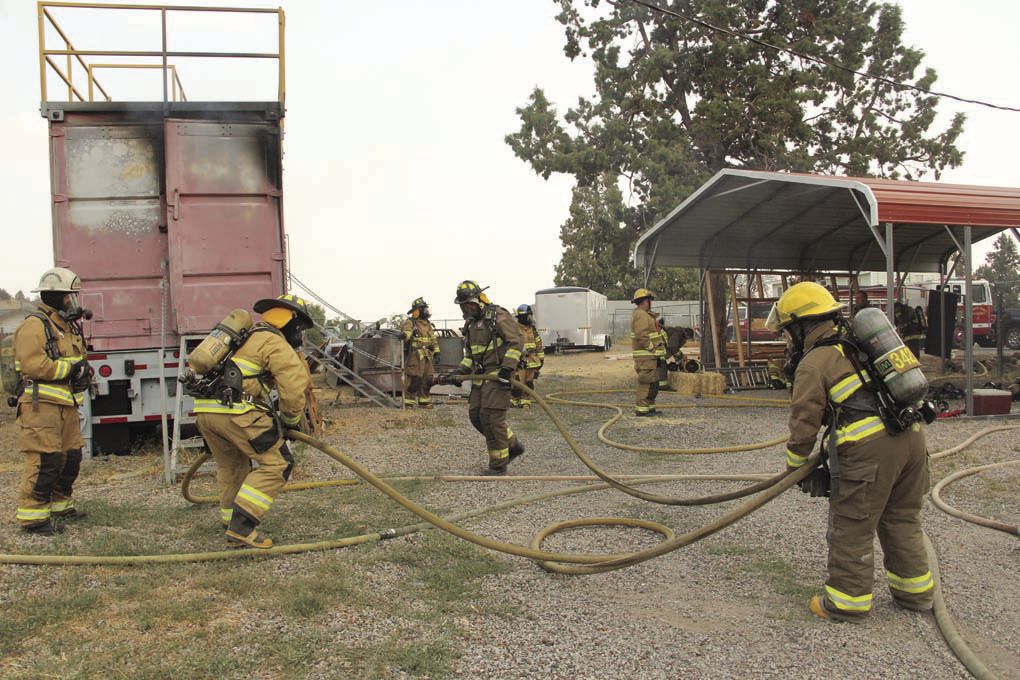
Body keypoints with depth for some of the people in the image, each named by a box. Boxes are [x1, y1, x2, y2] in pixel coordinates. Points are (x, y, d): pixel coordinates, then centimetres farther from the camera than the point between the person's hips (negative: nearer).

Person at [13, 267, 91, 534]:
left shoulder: (68, 325, 19)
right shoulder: (35, 325, -11)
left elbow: (76, 360, 27)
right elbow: (33, 365, -21)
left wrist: (81, 372, 5)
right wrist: (70, 368, -19)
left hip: (66, 403, 9)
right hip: (41, 404, -9)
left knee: (71, 456, 14)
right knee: (45, 459, -10)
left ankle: (60, 505, 29)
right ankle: (32, 515, -2)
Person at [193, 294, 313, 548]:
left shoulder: (245, 338, 30)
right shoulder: (277, 345, 3)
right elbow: (293, 389, -5)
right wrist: (291, 421, 12)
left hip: (204, 408, 9)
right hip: (235, 410, -9)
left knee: (230, 467, 22)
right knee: (277, 464, -3)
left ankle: (234, 529, 27)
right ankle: (242, 527, -8)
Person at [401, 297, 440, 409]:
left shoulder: (428, 324, 19)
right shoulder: (410, 322, -2)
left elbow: (434, 340, 23)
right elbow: (406, 334, -20)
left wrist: (436, 353, 15)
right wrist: (405, 335, -44)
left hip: (427, 357, 6)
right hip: (414, 356, -6)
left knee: (427, 380, 9)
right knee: (413, 380, -9)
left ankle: (424, 401, 20)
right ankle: (408, 402, -3)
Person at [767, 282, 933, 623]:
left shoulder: (813, 363, -2)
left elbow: (804, 422, -3)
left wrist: (795, 467, 12)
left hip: (869, 447, -8)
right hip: (912, 436, 8)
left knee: (852, 528, 5)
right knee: (902, 519, 23)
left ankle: (848, 600, 14)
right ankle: (914, 590, 34)